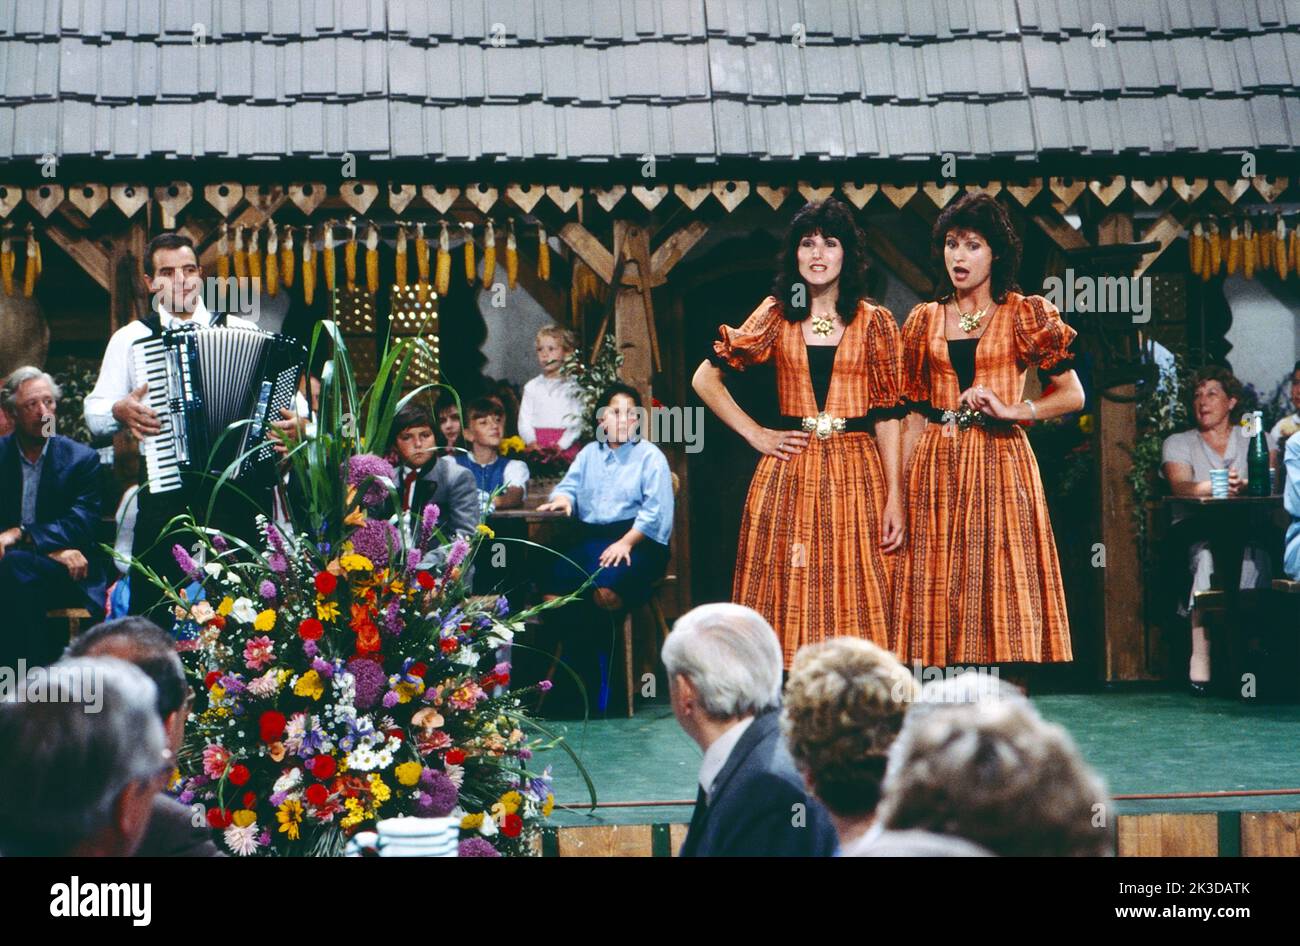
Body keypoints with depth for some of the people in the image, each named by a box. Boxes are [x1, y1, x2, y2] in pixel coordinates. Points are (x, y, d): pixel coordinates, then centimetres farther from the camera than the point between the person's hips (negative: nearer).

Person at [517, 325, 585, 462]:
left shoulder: (574, 386, 4)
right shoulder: (532, 386, 15)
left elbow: (578, 421, -4)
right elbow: (524, 420, 10)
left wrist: (561, 445, -14)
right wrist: (531, 442, -8)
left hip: (565, 447, -2)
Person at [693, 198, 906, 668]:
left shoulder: (873, 321, 4)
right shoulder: (777, 315, 7)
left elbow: (888, 413, 1)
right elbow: (705, 379, 9)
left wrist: (895, 496, -6)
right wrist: (756, 435, 2)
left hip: (856, 475, -1)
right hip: (790, 471, 1)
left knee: (854, 602, -4)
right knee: (791, 597, -2)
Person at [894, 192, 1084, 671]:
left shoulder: (1024, 315, 3)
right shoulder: (925, 321, 11)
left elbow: (1072, 394, 3)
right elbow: (914, 414, 12)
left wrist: (1012, 410, -11)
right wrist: (899, 494, 7)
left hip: (1000, 467, -3)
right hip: (937, 469, 3)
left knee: (1002, 584, -6)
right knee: (939, 592, 0)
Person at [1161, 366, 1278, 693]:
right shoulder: (1178, 443, 15)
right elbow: (1180, 486, -6)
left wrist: (1243, 485, -26)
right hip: (1195, 528, 0)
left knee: (1254, 555, -36)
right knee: (1206, 554, -36)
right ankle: (1200, 661, -43)